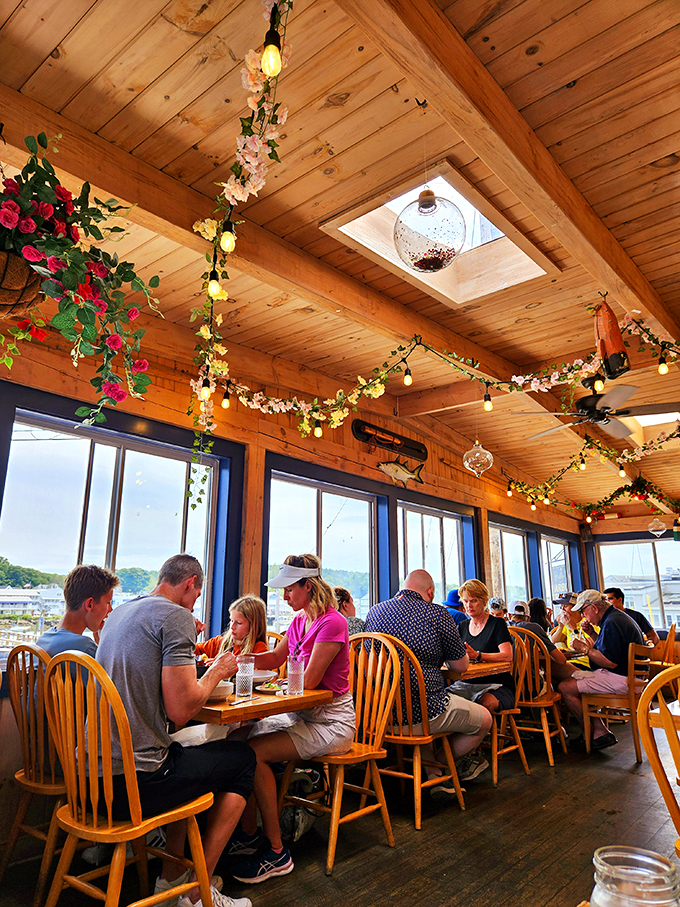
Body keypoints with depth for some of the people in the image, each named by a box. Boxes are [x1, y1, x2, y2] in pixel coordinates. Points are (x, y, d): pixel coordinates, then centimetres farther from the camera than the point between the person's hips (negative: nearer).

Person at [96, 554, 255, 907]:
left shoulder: (120, 611, 12)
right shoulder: (177, 617, -15)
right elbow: (180, 711, -20)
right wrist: (217, 671, -3)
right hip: (132, 783, -9)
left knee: (187, 754, 32)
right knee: (243, 758, 10)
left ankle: (171, 876, 33)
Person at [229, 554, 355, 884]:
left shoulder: (332, 622, -20)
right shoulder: (300, 619, 8)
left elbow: (309, 680, -21)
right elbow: (276, 658, 18)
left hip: (331, 722, -8)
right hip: (302, 715, 8)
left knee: (254, 753, -19)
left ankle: (276, 851, -4)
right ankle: (248, 833, 6)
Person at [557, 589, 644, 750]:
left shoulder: (611, 623, -20)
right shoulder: (617, 616, 15)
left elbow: (610, 662, -25)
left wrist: (585, 648, -15)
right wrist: (592, 635, 11)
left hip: (620, 679, -12)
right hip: (627, 675, 12)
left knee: (565, 688, -14)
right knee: (574, 679, 17)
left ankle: (594, 733, 4)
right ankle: (600, 731, 9)